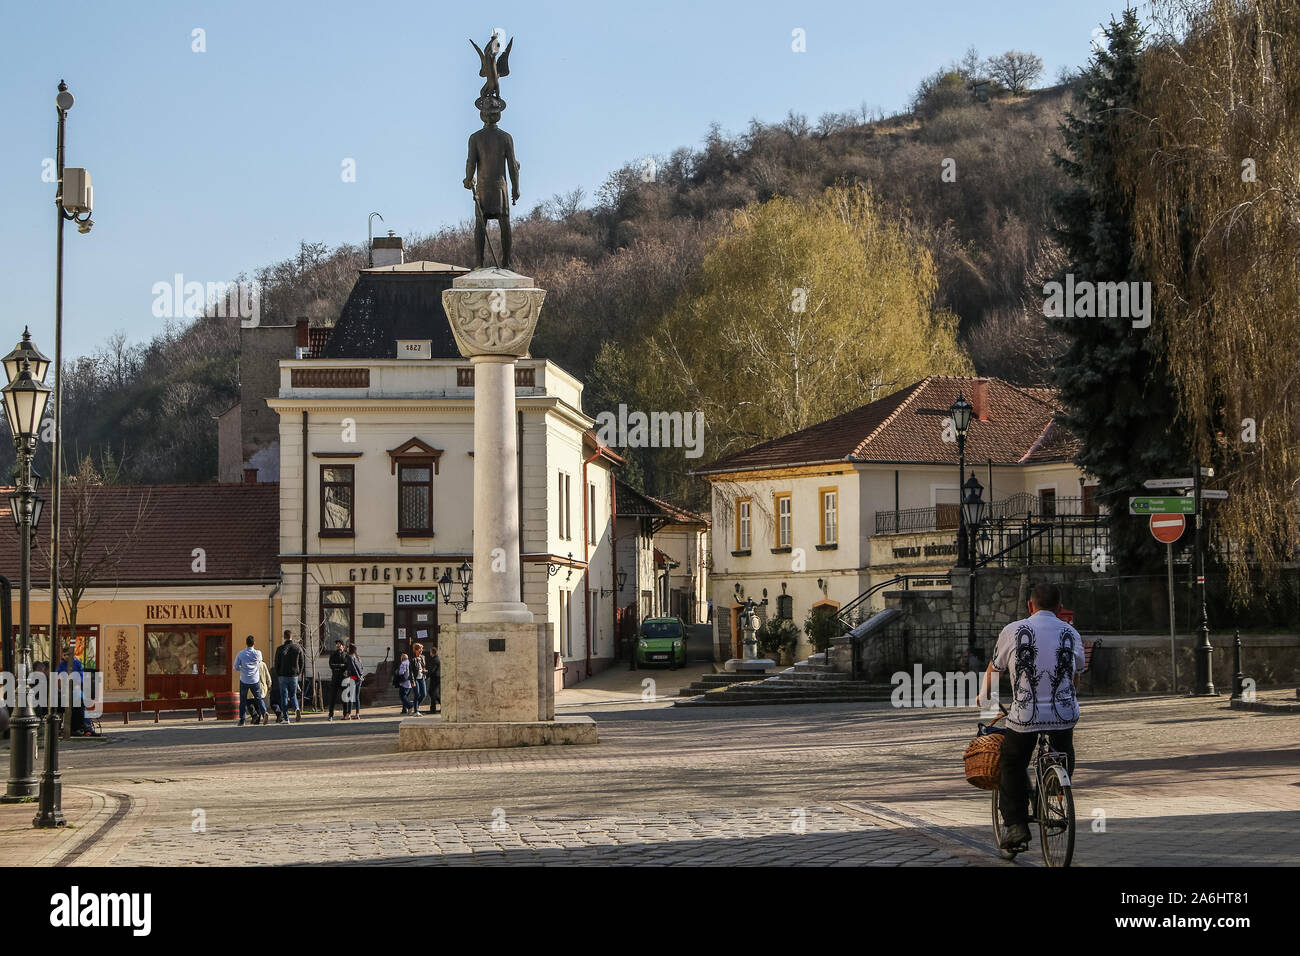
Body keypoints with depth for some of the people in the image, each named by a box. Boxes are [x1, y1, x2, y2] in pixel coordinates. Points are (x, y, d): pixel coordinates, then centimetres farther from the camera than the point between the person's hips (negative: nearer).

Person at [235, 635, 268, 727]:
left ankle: (242, 720, 10)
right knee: (259, 698, 9)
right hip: (255, 680, 0)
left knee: (243, 701, 10)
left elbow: (236, 667, -1)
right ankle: (264, 712, -16)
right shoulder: (257, 653, -5)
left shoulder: (240, 654, -7)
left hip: (244, 681, 0)